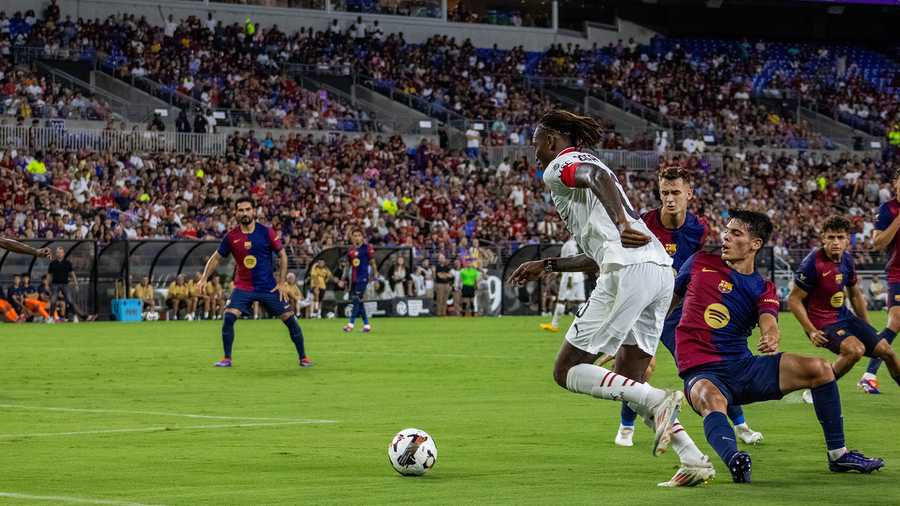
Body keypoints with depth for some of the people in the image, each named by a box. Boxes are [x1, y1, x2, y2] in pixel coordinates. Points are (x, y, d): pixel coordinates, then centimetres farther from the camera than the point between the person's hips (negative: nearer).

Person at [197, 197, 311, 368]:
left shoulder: (266, 232, -7)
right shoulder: (231, 237, -3)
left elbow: (282, 254, 0)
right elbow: (217, 257, 9)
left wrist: (282, 282, -6)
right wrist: (204, 278, -1)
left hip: (269, 287, -1)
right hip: (243, 287, 1)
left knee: (290, 319, -2)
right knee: (228, 317, -18)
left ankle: (303, 357, 15)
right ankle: (227, 359, -4)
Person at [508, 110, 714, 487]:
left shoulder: (560, 166, 6)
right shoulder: (587, 165, 33)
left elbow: (599, 177, -20)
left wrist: (620, 225, -36)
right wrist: (547, 266, 42)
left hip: (629, 271, -9)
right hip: (661, 271, 9)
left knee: (567, 372, -2)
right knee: (626, 381, 15)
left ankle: (658, 402, -20)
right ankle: (693, 459, 1)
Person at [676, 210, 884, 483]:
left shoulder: (763, 289, 8)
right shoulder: (700, 264, 7)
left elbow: (768, 323, -13)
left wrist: (771, 339, -36)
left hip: (743, 366, 3)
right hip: (701, 371, -3)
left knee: (820, 370, -10)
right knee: (712, 401, -42)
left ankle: (838, 454, -1)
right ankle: (734, 461, -69)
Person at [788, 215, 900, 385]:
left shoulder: (847, 259, 2)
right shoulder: (812, 263, -21)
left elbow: (855, 295, 18)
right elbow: (794, 299, -16)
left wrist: (867, 327, 19)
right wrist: (811, 331, -22)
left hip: (844, 316, 8)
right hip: (822, 323, -8)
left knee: (886, 350, 5)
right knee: (855, 349, -31)